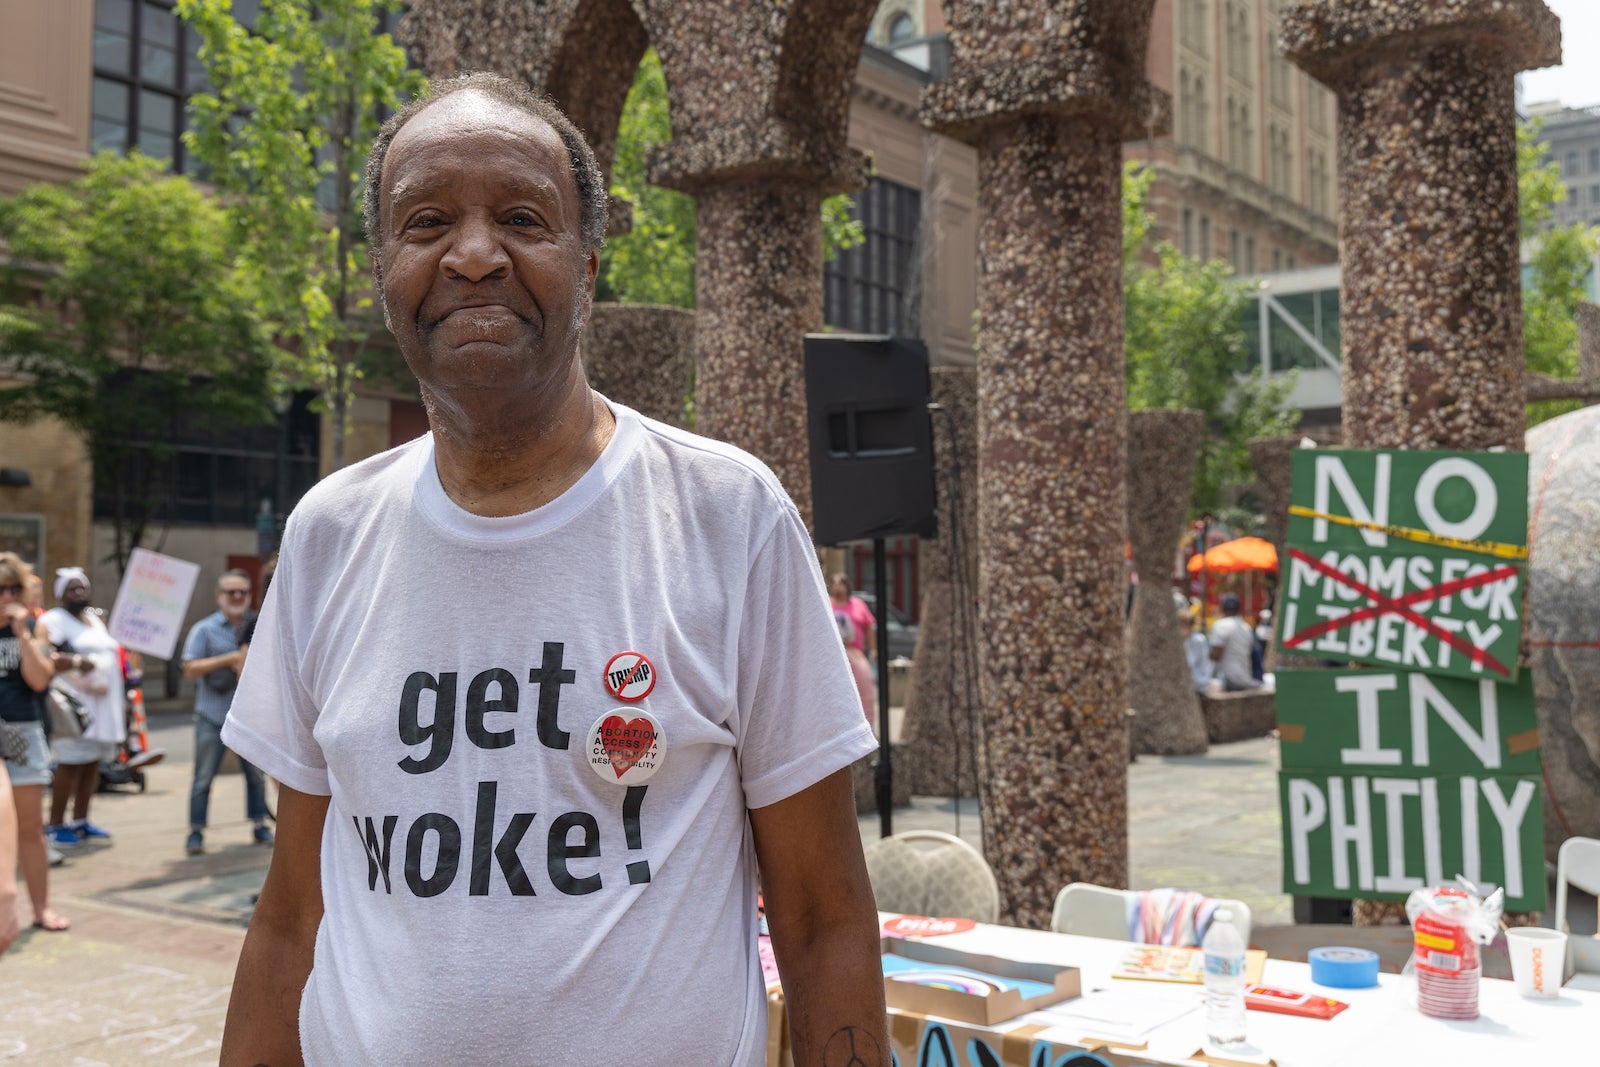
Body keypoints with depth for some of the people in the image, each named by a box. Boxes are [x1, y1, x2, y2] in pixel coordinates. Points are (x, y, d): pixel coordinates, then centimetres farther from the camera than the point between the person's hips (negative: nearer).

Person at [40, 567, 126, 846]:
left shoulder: (95, 619, 21)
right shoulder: (53, 619, -4)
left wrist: (120, 704, 19)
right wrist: (74, 662, -30)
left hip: (104, 705, 8)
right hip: (76, 705, -8)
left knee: (92, 764, 8)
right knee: (70, 765, -9)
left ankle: (80, 821, 16)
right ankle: (55, 826, -3)